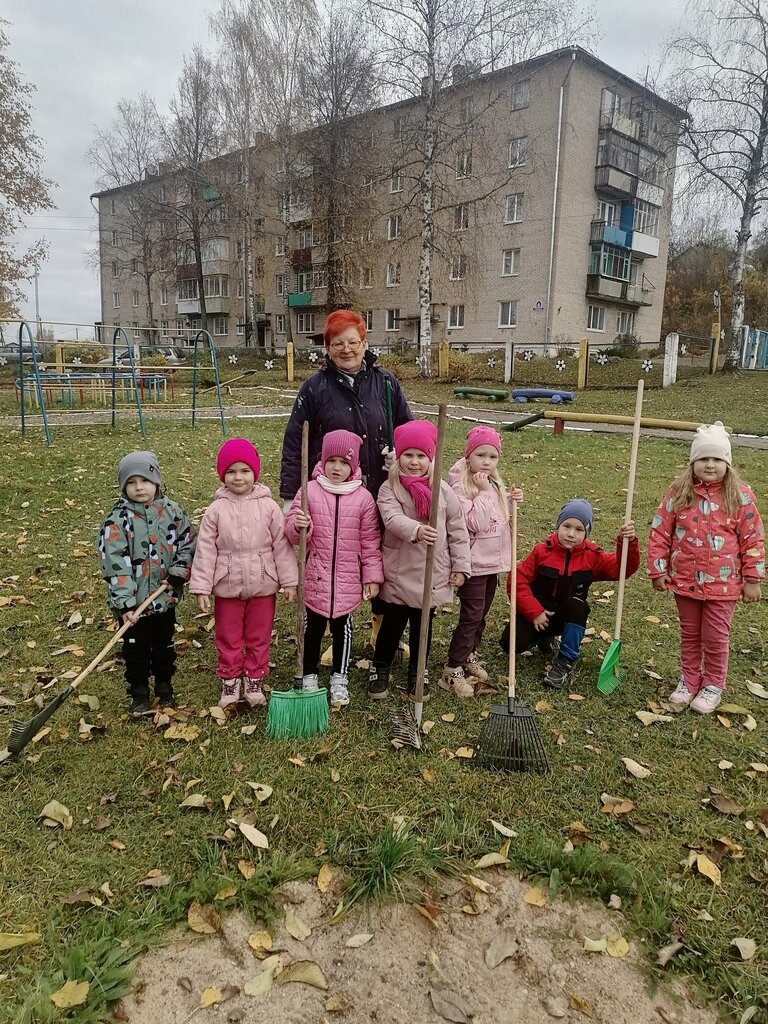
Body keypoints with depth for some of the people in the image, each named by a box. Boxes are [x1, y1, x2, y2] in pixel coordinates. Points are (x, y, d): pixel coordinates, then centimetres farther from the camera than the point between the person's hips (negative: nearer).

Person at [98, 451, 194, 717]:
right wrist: (125, 603, -22)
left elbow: (187, 543, 5)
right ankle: (139, 692, 33)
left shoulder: (173, 511, -4)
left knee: (164, 646, 20)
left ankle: (164, 685, 41)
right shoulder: (117, 521, -14)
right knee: (135, 650, 14)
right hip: (133, 602, -2)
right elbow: (115, 564, -17)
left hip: (165, 598, 3)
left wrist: (179, 572, -12)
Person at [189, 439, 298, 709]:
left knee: (259, 638, 15)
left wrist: (289, 581, -3)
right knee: (228, 639, 14)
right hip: (227, 588, 0)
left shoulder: (268, 506, -6)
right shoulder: (216, 509, -6)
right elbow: (206, 550, -5)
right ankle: (230, 682, 32)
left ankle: (254, 681, 32)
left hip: (262, 586, 0)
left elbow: (281, 545, -3)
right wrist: (201, 588, -7)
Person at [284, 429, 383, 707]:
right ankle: (309, 676, 32)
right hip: (314, 578, 0)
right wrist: (298, 526, -28)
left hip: (347, 580, 0)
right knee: (312, 628, 14)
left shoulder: (363, 498, -4)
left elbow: (370, 541, 0)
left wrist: (373, 576, -1)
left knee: (343, 629, 14)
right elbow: (291, 530, -5)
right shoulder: (309, 491, -5)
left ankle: (340, 678, 31)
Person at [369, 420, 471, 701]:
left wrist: (460, 566, 1)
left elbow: (458, 530, 2)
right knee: (392, 624, 11)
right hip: (399, 573, -2)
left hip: (433, 574, 2)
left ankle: (417, 672, 34)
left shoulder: (443, 491, -2)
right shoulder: (388, 489, -7)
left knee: (423, 626, 15)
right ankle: (380, 669, 31)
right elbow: (393, 519, -25)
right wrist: (416, 530, -43)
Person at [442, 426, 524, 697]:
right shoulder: (460, 486, -16)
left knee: (481, 613, 18)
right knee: (471, 616, -6)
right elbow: (476, 523, -25)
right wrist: (483, 492, -25)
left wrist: (511, 501, 2)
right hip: (474, 562, -8)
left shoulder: (495, 484, 9)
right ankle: (453, 670, 4)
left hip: (493, 560, 8)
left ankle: (470, 656, 35)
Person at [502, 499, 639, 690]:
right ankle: (544, 637, 14)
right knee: (512, 643, -23)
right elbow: (518, 580, -13)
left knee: (577, 605, -35)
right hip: (539, 614, 0)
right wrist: (534, 612, -20)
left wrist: (627, 543, -37)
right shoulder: (542, 551, -12)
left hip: (569, 617, 1)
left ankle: (566, 661, -18)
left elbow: (622, 567, -18)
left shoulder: (592, 556, -7)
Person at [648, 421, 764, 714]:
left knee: (715, 638, 10)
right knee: (689, 635, 18)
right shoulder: (678, 493, -6)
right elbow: (660, 533, -2)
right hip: (685, 580, 2)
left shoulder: (740, 496, -9)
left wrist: (752, 580, -4)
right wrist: (658, 571, -3)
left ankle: (713, 686, 30)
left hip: (722, 584, -2)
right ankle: (689, 680, 35)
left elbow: (753, 540, -4)